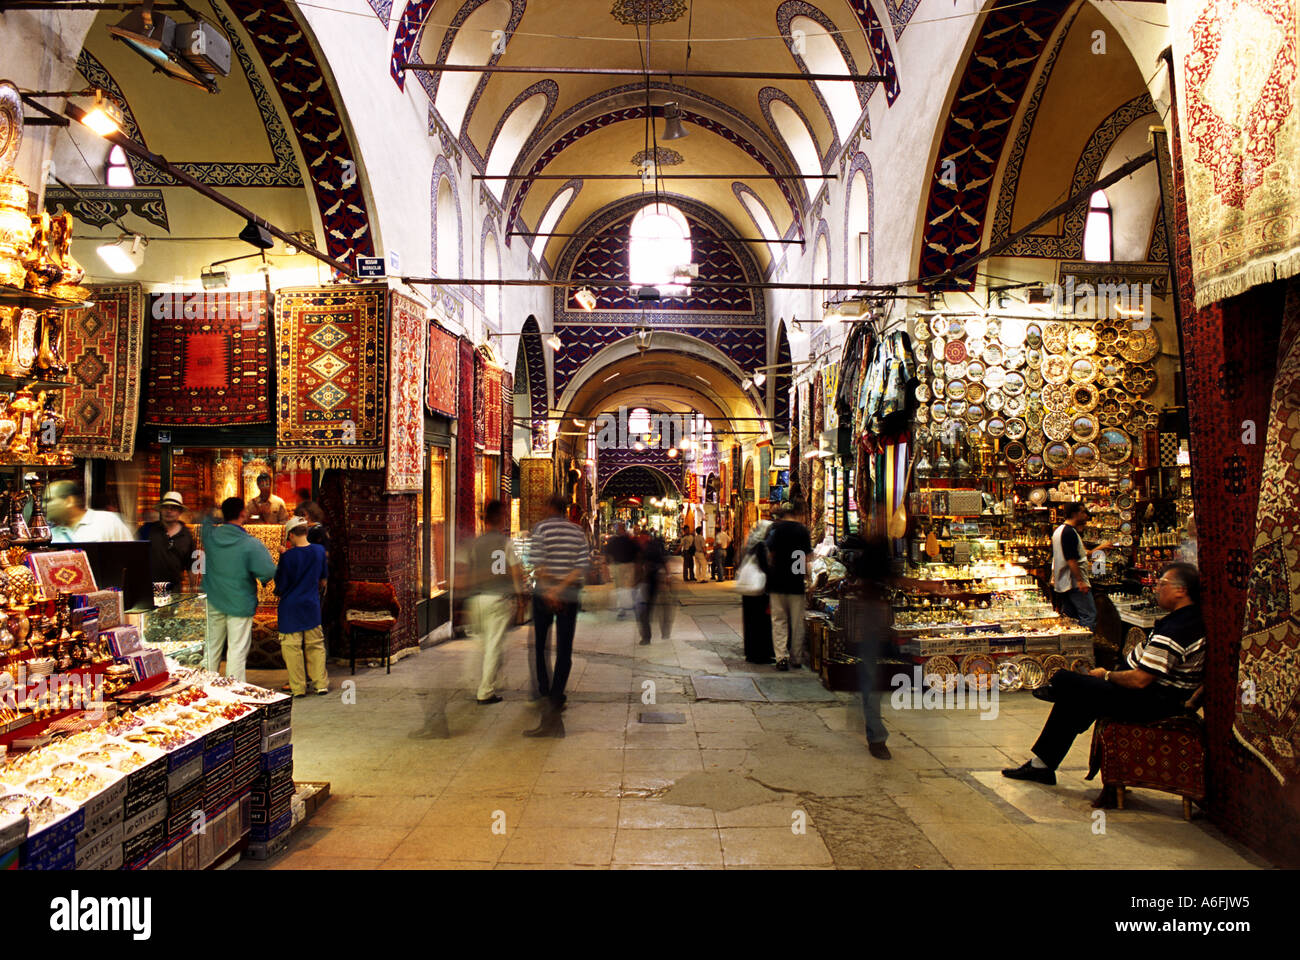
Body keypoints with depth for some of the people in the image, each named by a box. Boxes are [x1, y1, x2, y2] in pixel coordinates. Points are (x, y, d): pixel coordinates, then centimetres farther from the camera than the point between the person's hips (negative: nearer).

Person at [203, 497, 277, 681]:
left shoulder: (210, 535, -4)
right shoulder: (251, 544, -19)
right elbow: (269, 572, -20)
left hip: (213, 602, 5)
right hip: (240, 604, -5)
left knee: (211, 648, 16)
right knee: (237, 650, 3)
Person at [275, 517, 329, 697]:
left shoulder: (287, 557, -15)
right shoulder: (319, 551, -2)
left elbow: (280, 585, -6)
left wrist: (279, 593, 17)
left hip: (290, 607, -4)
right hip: (312, 605, 4)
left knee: (292, 647, 5)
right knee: (315, 645, 12)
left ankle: (298, 687, 10)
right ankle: (321, 684, 13)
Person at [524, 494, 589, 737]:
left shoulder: (542, 527, -4)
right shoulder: (577, 530, 5)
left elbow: (537, 560, -15)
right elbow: (583, 564, -5)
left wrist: (548, 590, -13)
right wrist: (560, 588, -10)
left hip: (544, 592, -2)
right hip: (570, 595, 2)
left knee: (539, 645, 12)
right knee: (565, 649, 6)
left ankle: (544, 692, 8)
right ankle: (556, 698, 7)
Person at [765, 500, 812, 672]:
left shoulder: (774, 528, 1)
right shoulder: (802, 530, -3)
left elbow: (769, 554, 3)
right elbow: (807, 558, -5)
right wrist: (806, 577, 8)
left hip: (776, 581, 1)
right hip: (796, 581, -1)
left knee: (779, 620, 6)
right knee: (797, 622, 9)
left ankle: (781, 657, -4)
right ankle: (796, 659, 17)